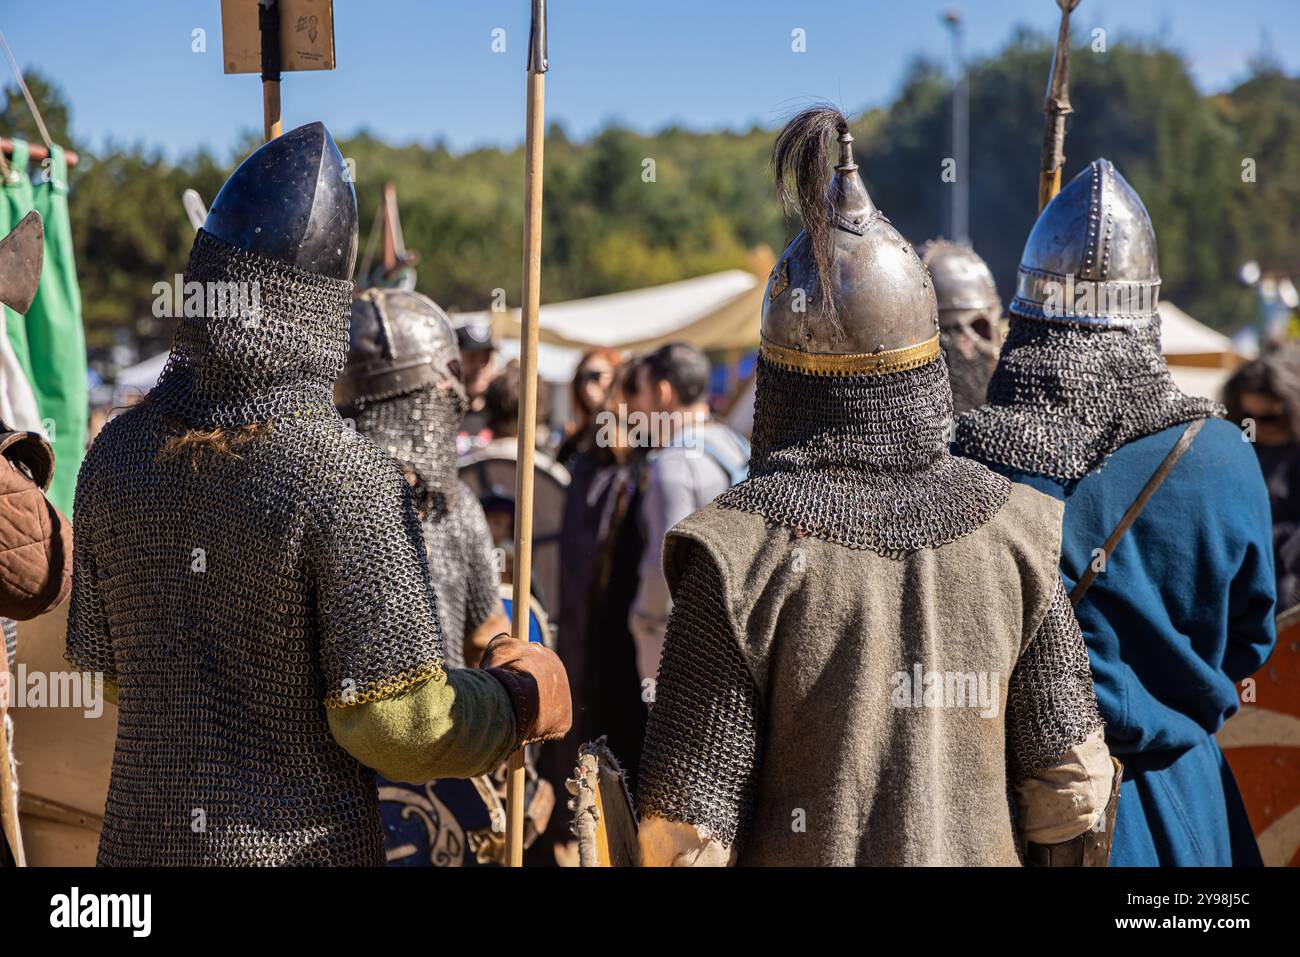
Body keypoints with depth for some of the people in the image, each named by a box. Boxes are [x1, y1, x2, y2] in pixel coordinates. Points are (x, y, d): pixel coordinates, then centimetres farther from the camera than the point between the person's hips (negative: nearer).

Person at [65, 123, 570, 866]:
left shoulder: (118, 455, -3)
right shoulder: (348, 477, -20)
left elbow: (103, 666, 8)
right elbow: (396, 721, -20)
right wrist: (522, 702, -3)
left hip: (143, 836, 5)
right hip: (302, 844, -5)